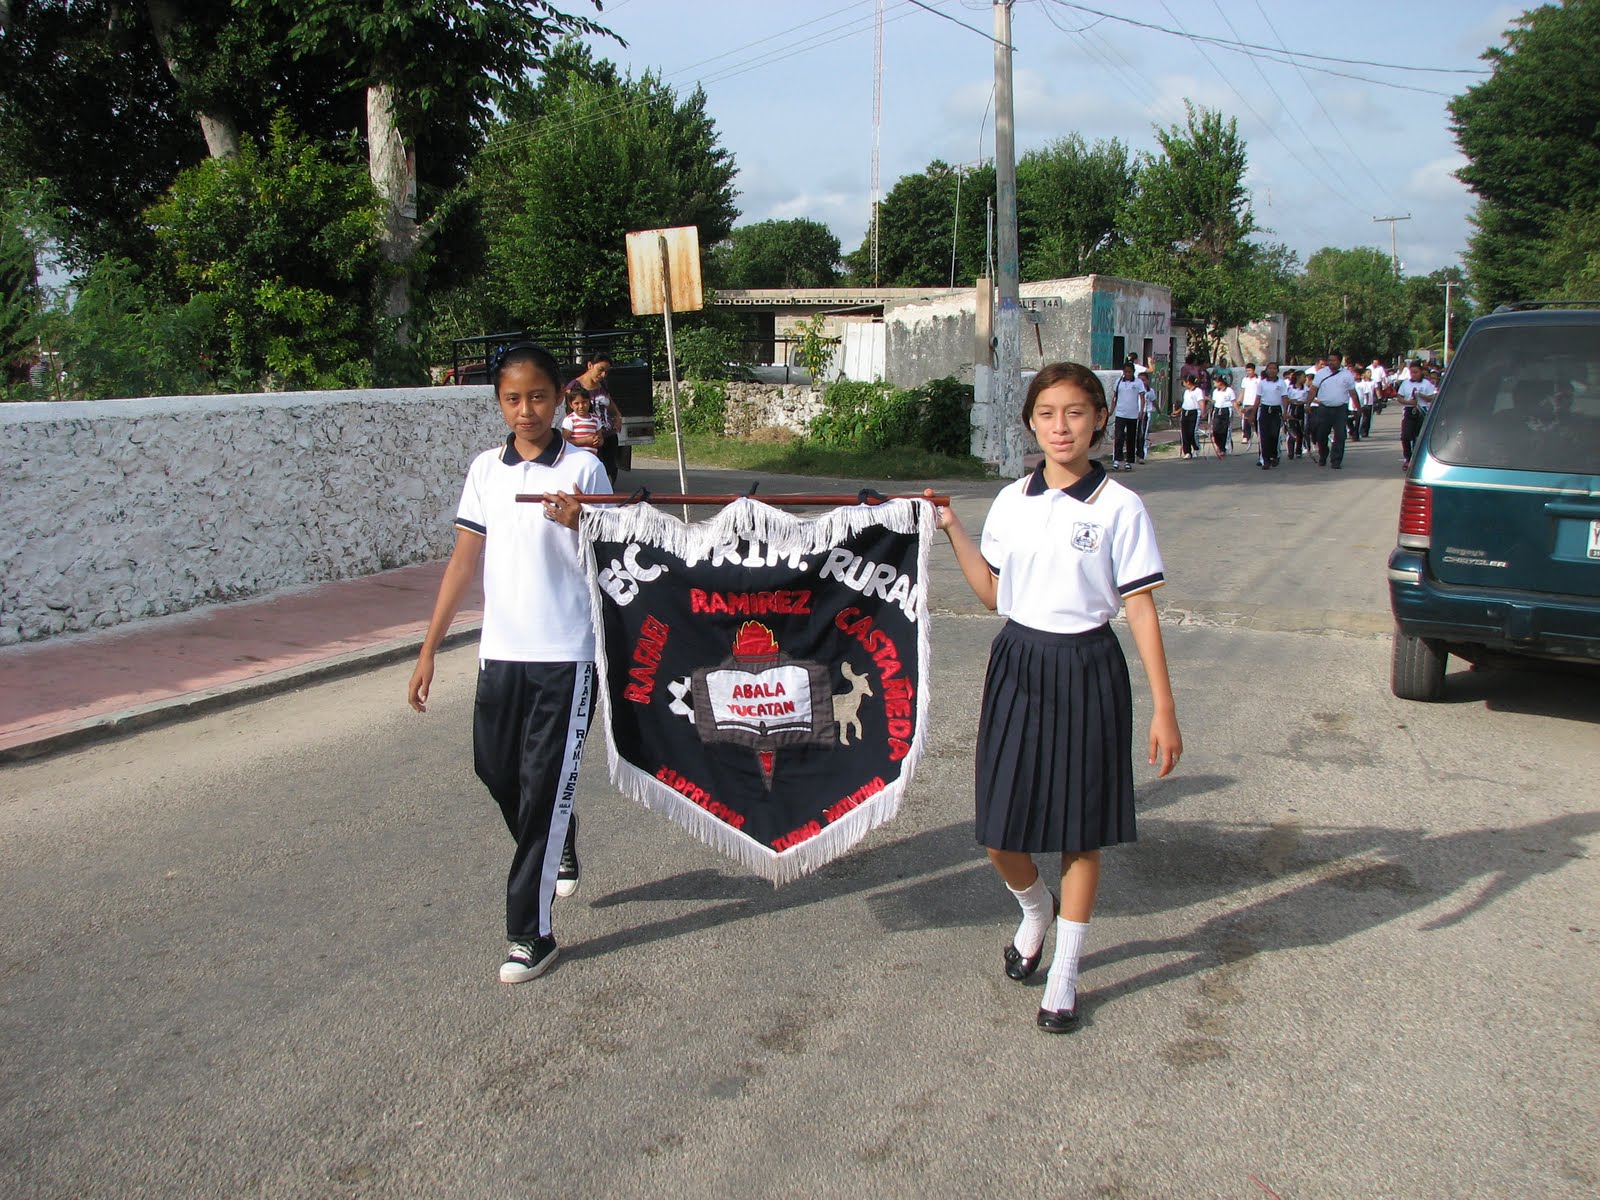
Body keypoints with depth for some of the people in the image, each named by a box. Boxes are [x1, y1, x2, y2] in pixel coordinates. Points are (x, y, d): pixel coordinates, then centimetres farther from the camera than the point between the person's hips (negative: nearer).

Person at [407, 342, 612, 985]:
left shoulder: (584, 468, -5)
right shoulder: (486, 469, 7)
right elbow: (465, 559, 9)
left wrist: (579, 525, -26)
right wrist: (429, 649, 6)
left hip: (567, 654, -4)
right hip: (500, 650, 5)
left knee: (544, 785, -2)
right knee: (496, 768, 11)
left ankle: (530, 933, 8)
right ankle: (560, 852, 41)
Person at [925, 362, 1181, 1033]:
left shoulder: (1118, 507, -8)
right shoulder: (1012, 501, 4)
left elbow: (1140, 609, -8)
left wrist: (1164, 710, -9)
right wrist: (951, 529, 5)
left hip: (1086, 672, -3)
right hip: (1017, 665, 4)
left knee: (1081, 831, 7)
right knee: (1000, 831, 7)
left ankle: (1064, 976, 24)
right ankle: (1036, 912, 41)